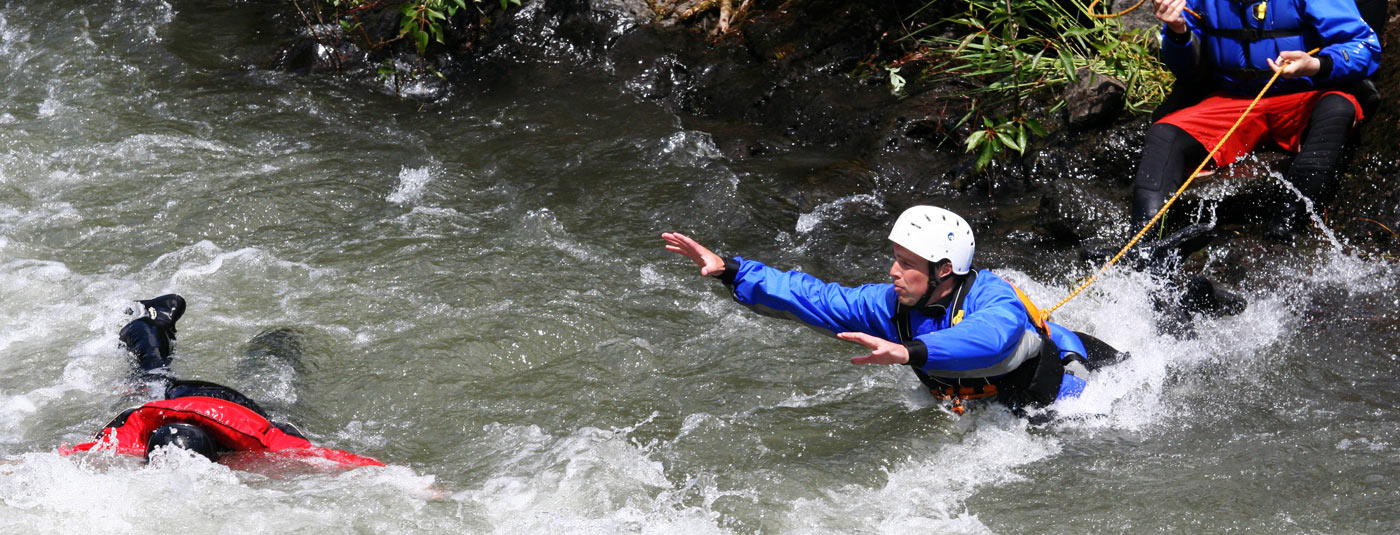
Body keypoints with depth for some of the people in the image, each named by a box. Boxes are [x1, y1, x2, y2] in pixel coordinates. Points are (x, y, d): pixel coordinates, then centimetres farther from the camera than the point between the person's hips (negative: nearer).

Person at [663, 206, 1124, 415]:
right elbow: (815, 298, -18)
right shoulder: (893, 306, -18)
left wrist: (908, 352, -77)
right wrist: (729, 271, -26)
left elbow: (989, 339, -64)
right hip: (999, 407, 7)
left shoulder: (993, 300, -40)